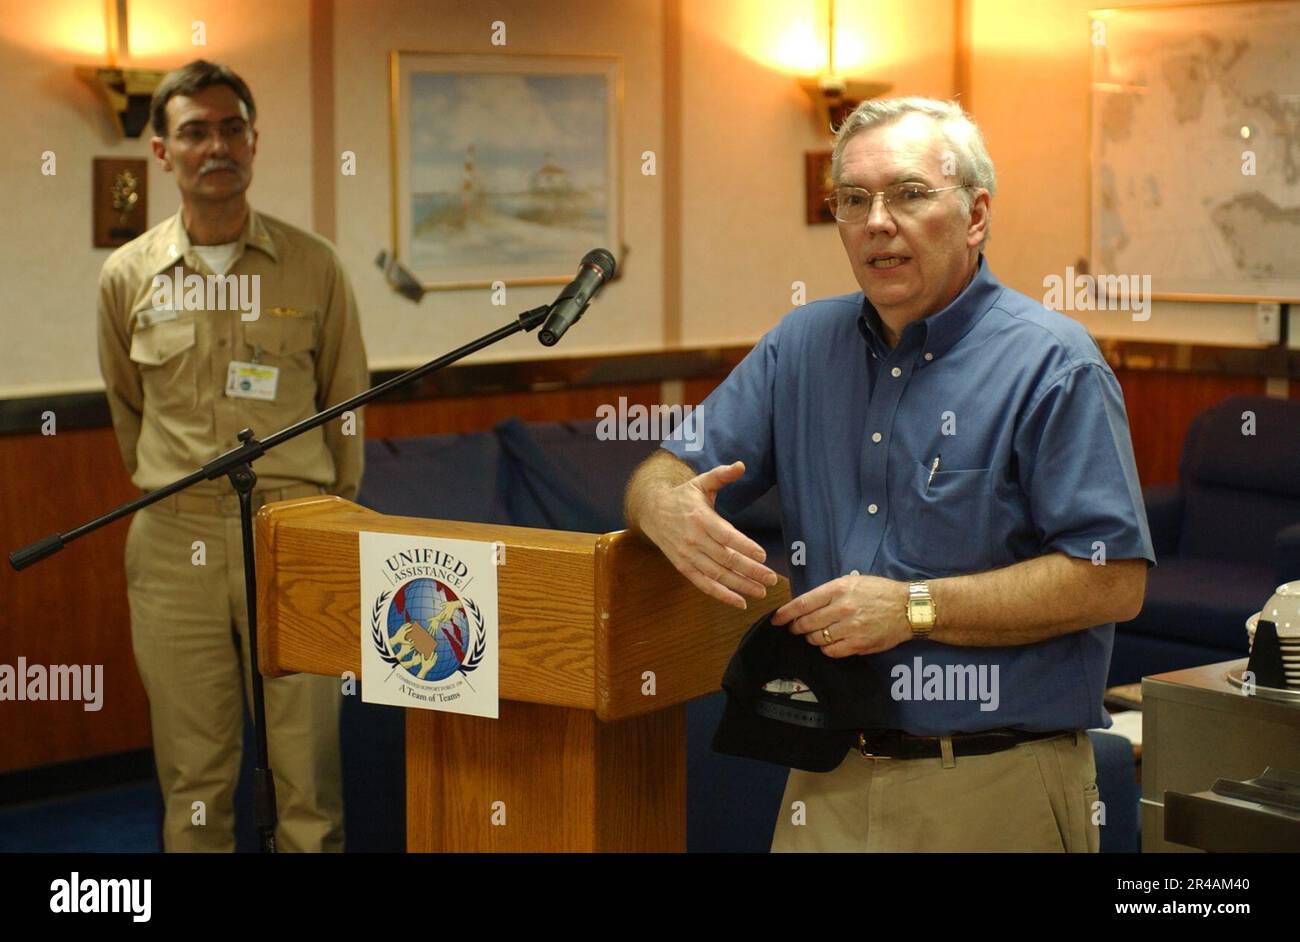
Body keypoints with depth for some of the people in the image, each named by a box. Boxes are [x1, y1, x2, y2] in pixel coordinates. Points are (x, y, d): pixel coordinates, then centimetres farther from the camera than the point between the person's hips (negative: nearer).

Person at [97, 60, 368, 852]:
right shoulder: (128, 277, 5)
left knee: (308, 760, 0)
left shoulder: (313, 266, 3)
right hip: (174, 542, 1)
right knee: (193, 769, 6)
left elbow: (347, 404, 11)